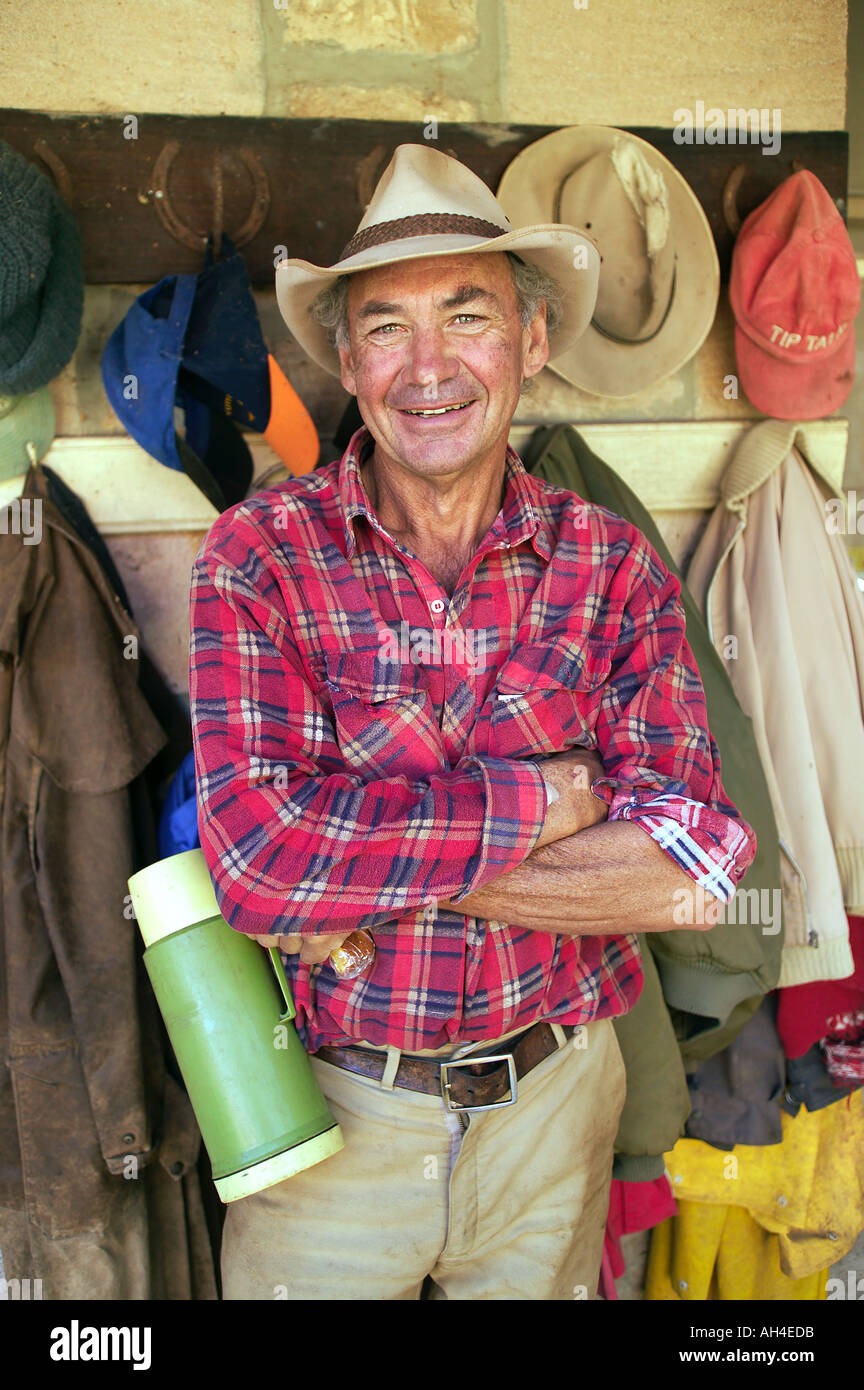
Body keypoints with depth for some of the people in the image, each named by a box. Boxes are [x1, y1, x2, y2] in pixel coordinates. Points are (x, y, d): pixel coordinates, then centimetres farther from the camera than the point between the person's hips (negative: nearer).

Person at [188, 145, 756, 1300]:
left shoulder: (616, 569, -6)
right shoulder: (259, 555, -11)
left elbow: (694, 868, -15)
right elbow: (256, 856, -23)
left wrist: (367, 862, -20)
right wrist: (541, 798, -19)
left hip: (552, 1106, 2)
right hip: (329, 1111, -1)